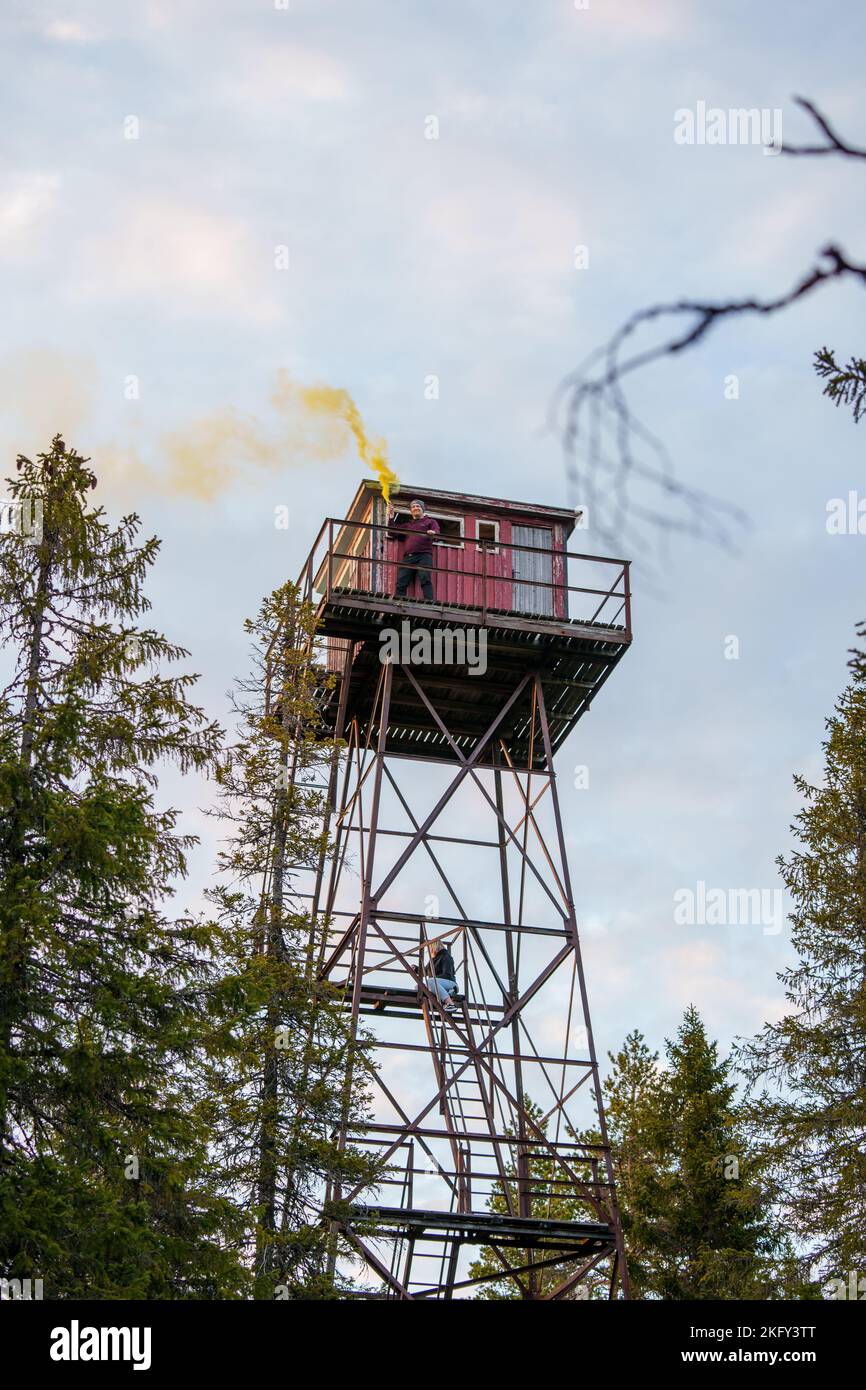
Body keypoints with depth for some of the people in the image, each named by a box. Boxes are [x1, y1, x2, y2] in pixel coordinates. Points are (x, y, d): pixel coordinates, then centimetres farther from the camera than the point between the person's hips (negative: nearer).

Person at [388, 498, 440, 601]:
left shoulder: (430, 521, 21)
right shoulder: (407, 525, 33)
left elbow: (437, 533, 2)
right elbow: (392, 533, 25)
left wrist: (433, 533, -23)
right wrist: (391, 518, 18)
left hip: (424, 555, -4)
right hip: (408, 557, 4)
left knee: (425, 579, -22)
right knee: (401, 582, -11)